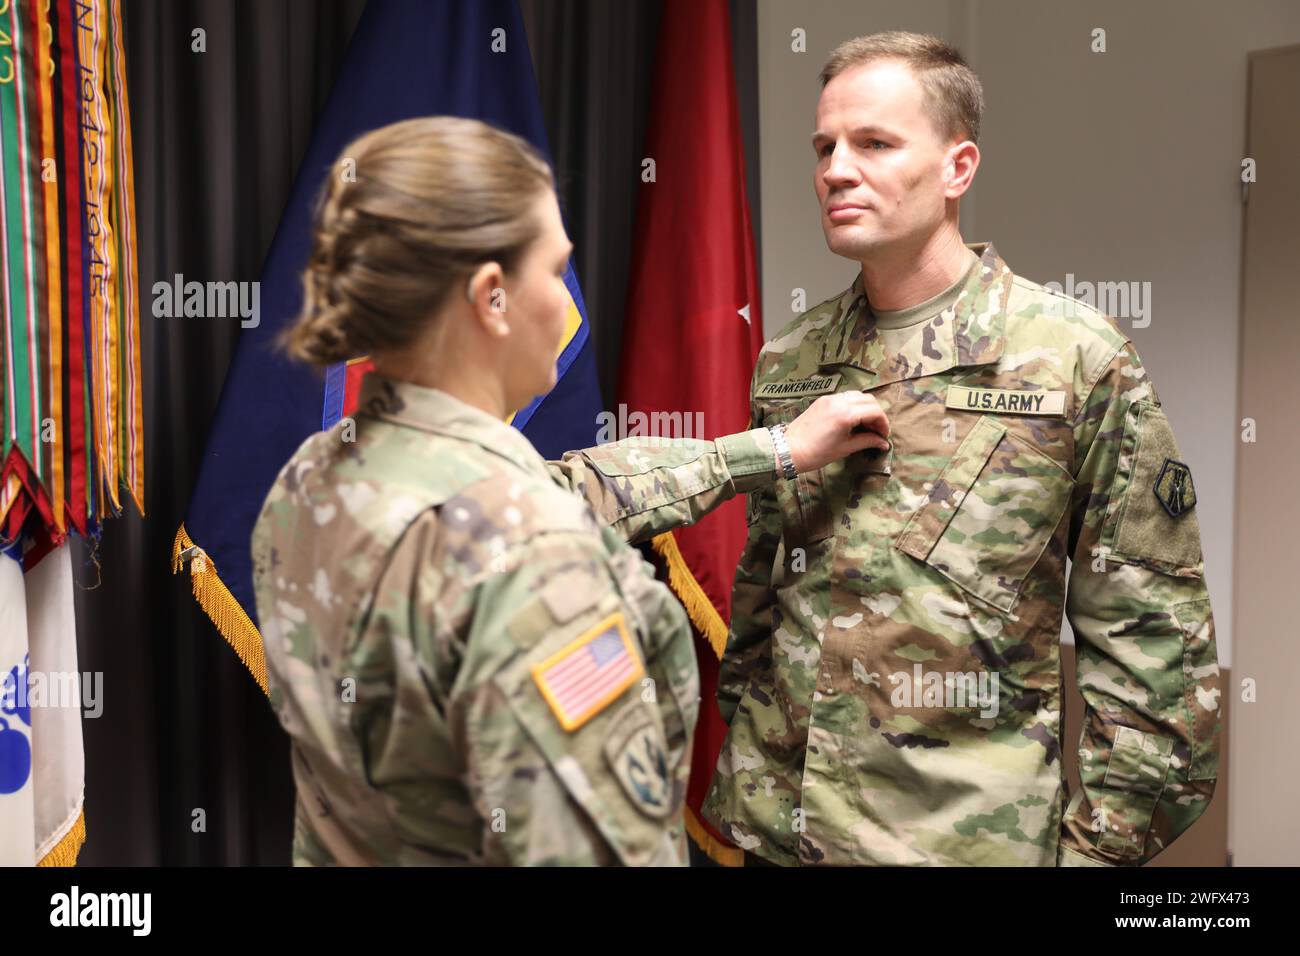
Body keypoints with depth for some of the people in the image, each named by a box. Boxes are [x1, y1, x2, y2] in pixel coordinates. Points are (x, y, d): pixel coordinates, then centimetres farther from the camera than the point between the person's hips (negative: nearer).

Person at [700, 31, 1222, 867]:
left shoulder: (1078, 355, -8)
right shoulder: (787, 363, 3)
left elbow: (1151, 639, -6)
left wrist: (1101, 839, -8)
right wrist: (738, 790, 10)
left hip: (974, 829, -3)